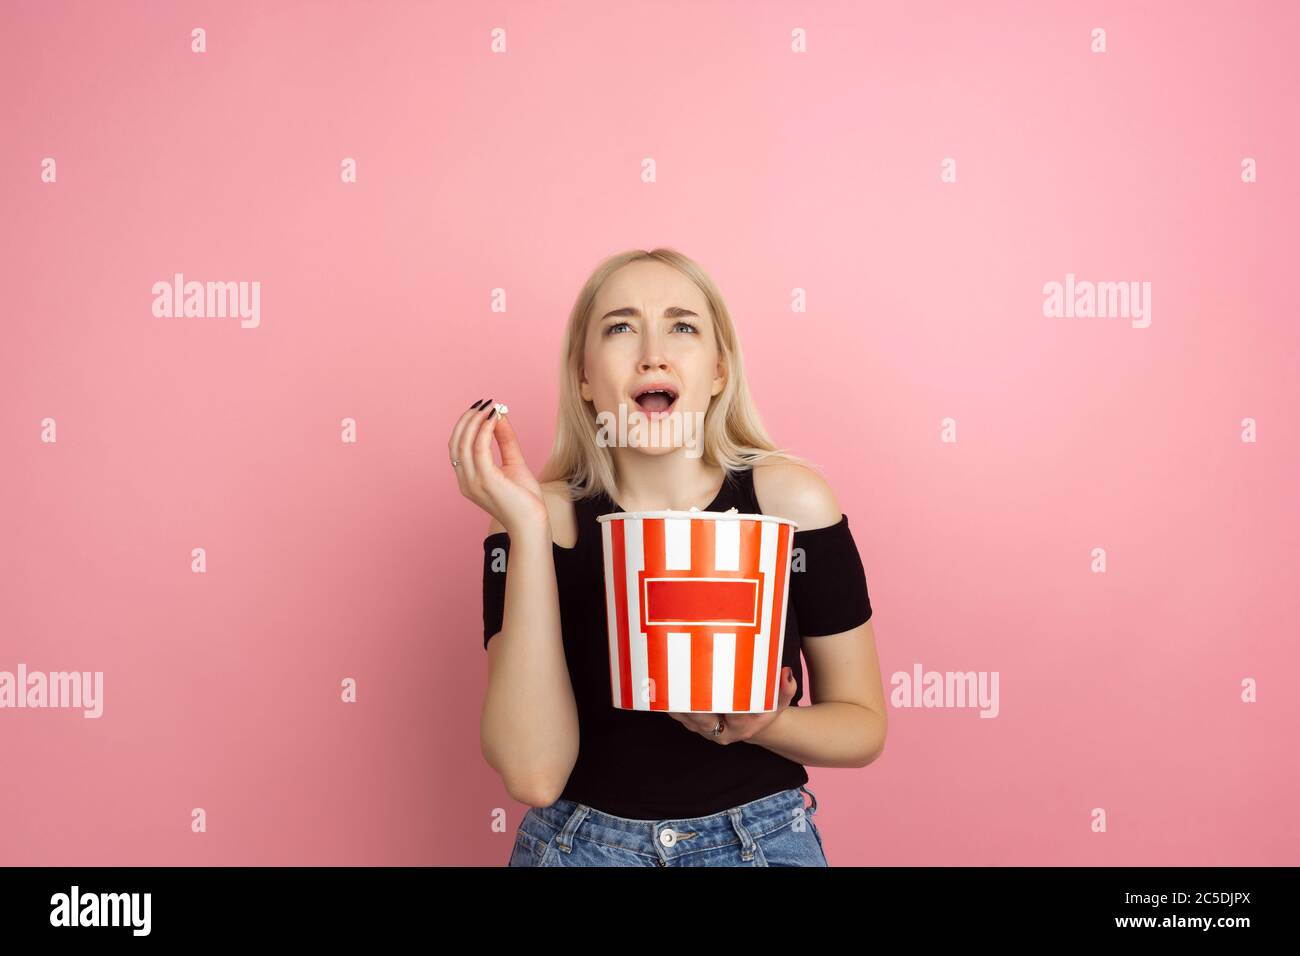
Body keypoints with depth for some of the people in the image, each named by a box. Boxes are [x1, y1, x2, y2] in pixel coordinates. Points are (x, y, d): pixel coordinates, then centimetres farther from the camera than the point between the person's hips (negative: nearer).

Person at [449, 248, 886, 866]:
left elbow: (862, 724, -4)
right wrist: (528, 529, -27)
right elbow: (534, 774, -22)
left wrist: (761, 724, -24)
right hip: (581, 842, 0)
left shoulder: (790, 499, -13)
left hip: (762, 839, 1)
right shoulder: (541, 518, -13)